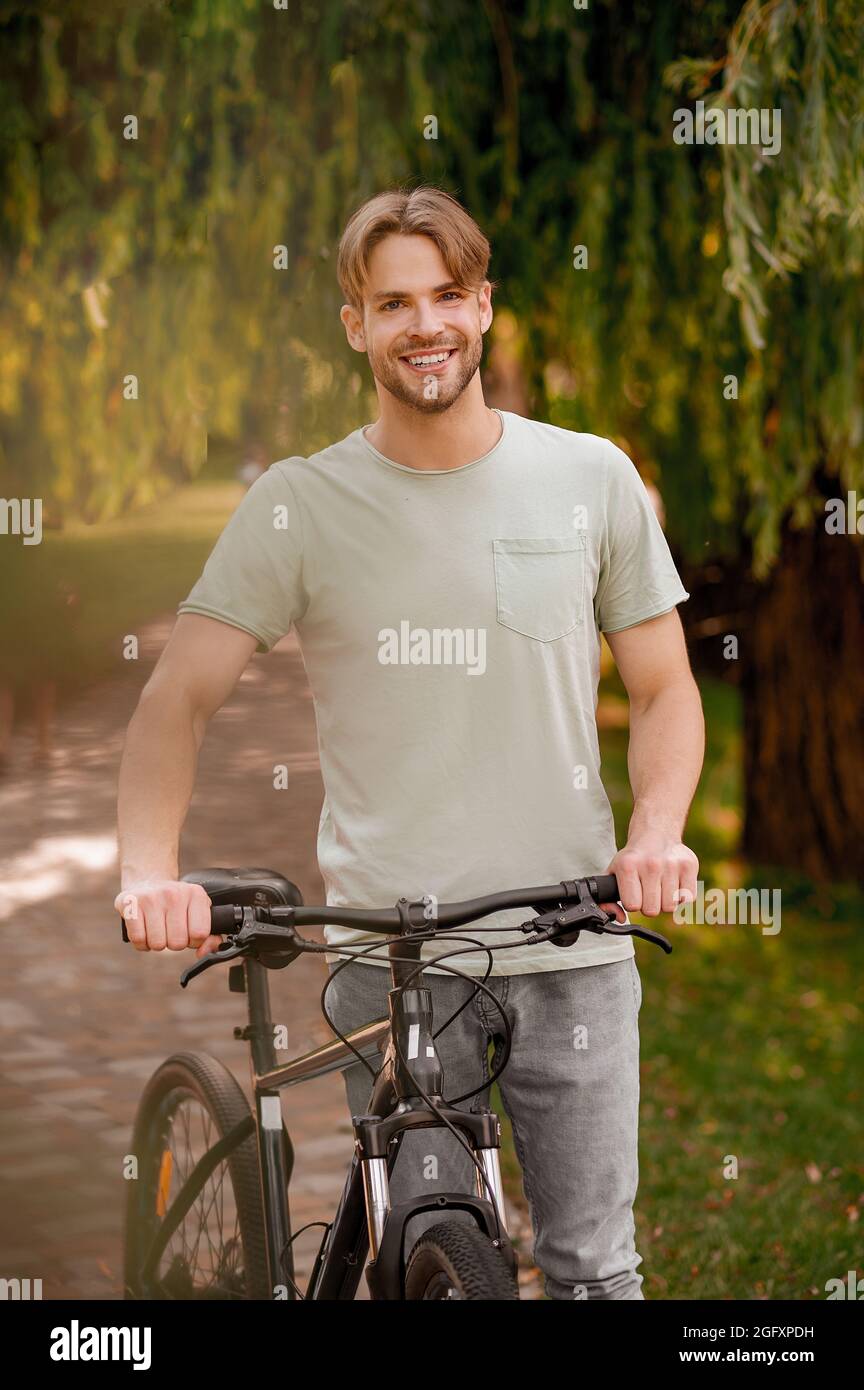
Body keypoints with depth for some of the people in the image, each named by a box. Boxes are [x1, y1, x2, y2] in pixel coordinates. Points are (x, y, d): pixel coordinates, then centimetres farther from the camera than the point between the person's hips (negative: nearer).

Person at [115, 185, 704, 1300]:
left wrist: (657, 831, -11)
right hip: (391, 956, -1)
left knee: (594, 1268, 7)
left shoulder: (592, 478, 4)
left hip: (572, 951, 1)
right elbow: (177, 701, -4)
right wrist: (149, 871, -22)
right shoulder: (299, 506, -1)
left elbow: (664, 688, 8)